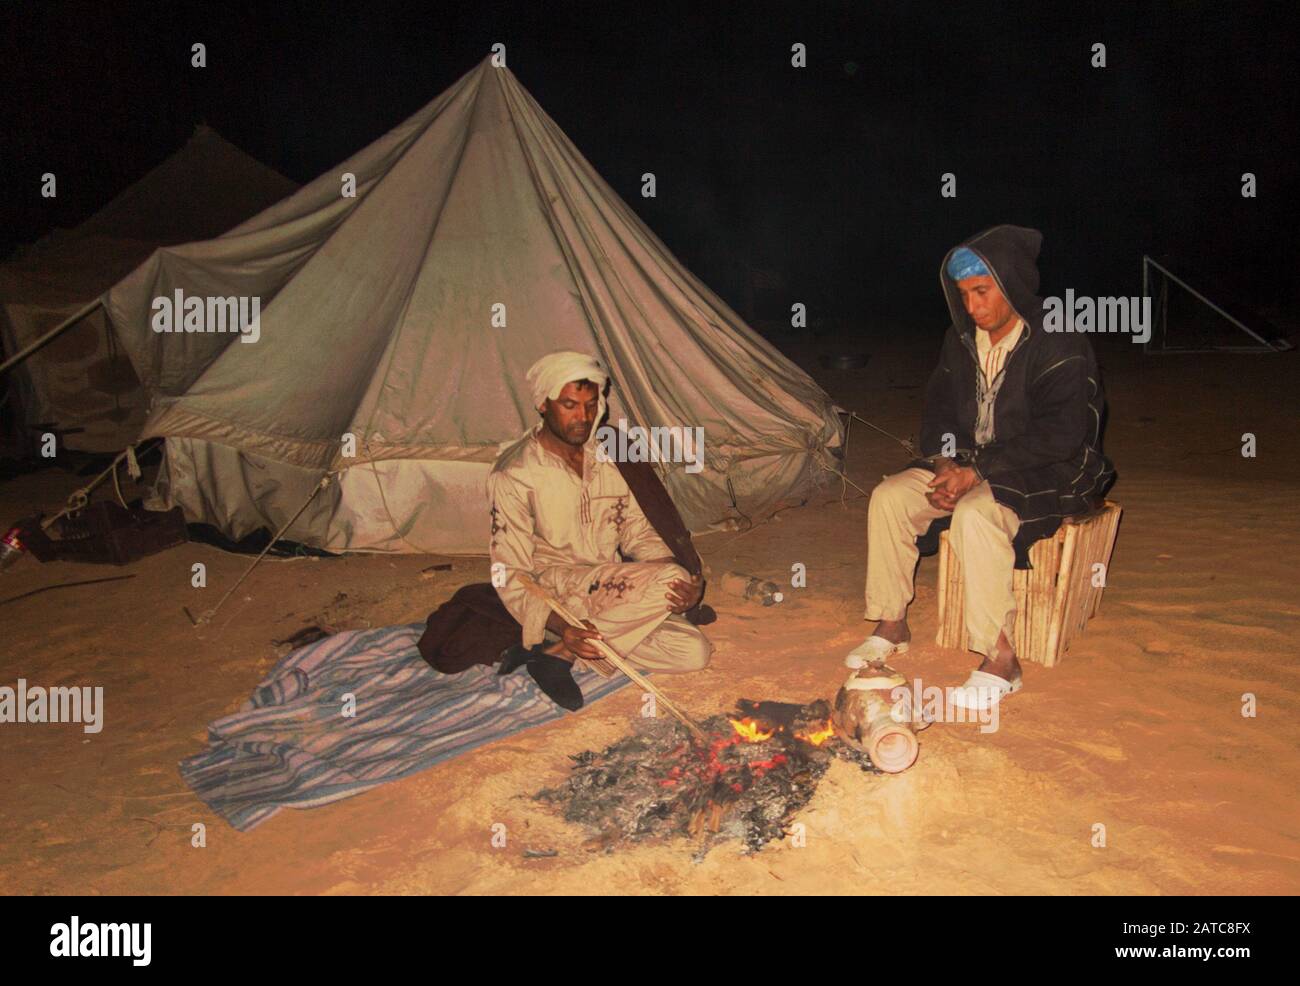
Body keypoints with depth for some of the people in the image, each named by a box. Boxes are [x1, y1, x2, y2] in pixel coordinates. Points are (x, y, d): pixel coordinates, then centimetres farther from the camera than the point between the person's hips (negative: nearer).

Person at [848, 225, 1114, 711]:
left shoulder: (1059, 344, -17)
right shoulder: (962, 339, 4)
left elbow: (1060, 436, -24)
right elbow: (939, 408, 12)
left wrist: (976, 472, -27)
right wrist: (945, 463, -8)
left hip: (1048, 476, -7)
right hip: (969, 465, 7)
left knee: (976, 513, -36)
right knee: (889, 496, -11)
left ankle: (1000, 660, -27)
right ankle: (891, 626, 2)